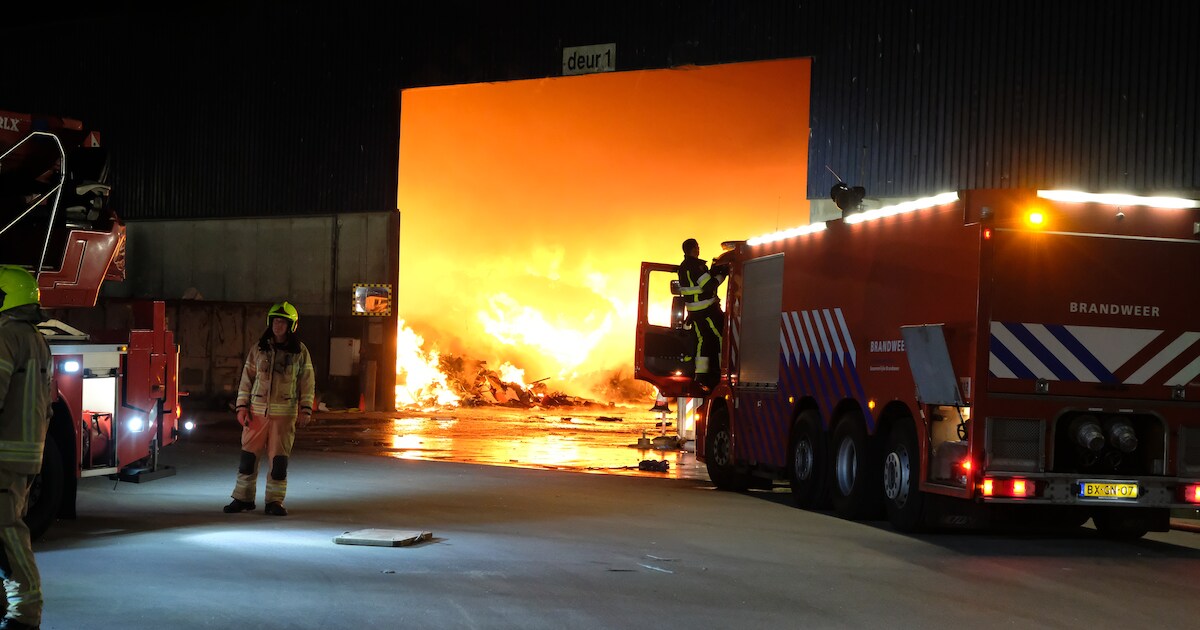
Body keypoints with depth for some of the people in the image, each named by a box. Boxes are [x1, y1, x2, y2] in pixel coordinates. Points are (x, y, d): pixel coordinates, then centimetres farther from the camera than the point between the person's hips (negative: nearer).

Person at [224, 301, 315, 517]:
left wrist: (305, 410, -1)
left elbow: (307, 383, 7)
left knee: (279, 458, -1)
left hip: (285, 414, -1)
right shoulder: (258, 349, 8)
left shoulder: (300, 352, 5)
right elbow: (246, 379, 10)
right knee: (248, 456, 3)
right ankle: (243, 497, 13)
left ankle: (274, 501, 7)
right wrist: (242, 407, 3)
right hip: (257, 412, 1)